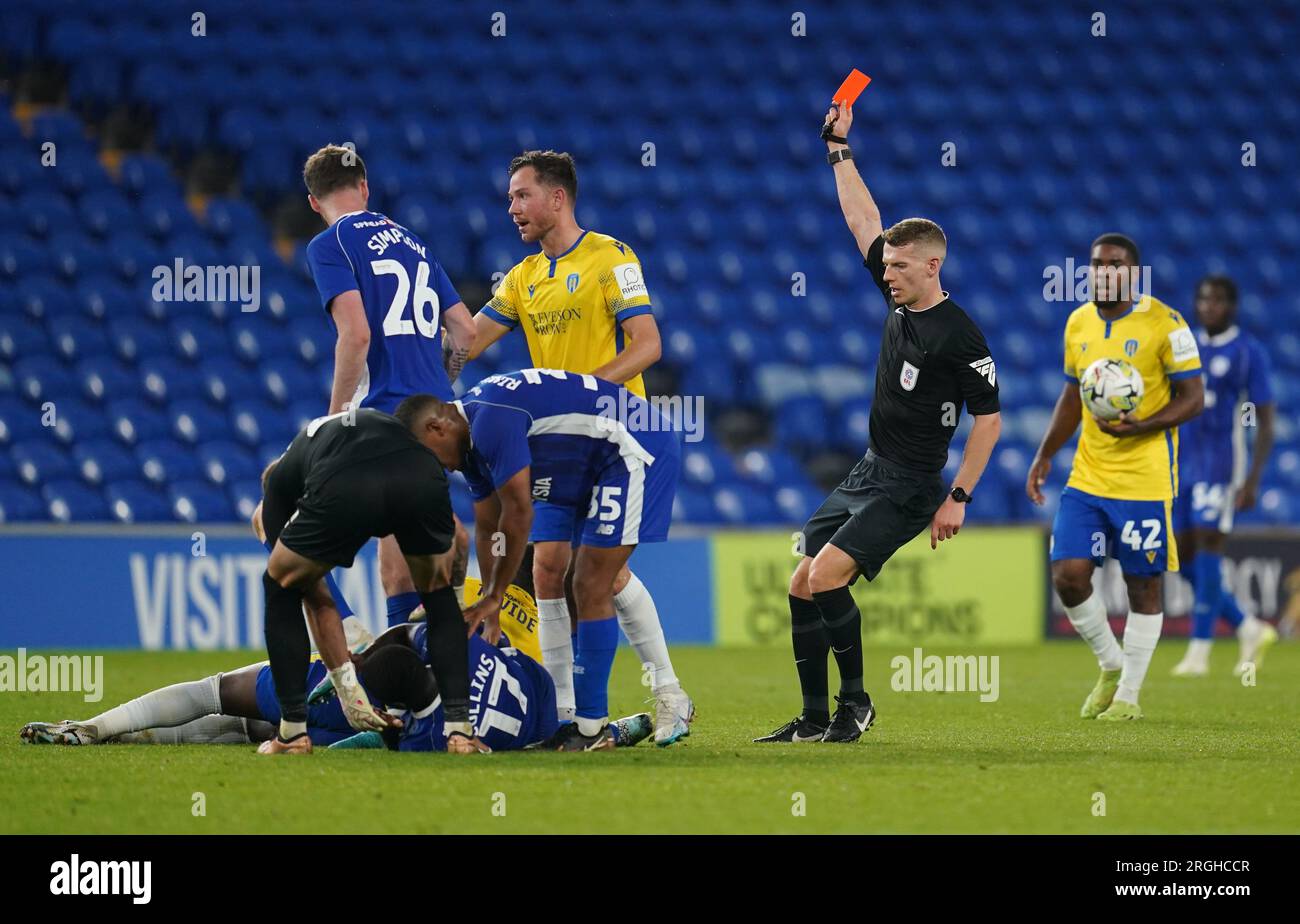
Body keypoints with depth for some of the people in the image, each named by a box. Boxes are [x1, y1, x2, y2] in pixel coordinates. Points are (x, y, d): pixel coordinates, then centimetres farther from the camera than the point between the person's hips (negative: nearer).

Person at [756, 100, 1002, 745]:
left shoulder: (960, 335, -15)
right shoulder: (899, 300, 7)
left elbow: (989, 420, -13)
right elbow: (862, 221, 15)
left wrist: (958, 498, -15)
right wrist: (839, 152, 15)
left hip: (908, 489, -9)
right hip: (867, 473, 9)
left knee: (826, 578, -20)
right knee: (802, 586, 4)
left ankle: (856, 703, -6)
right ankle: (815, 719, 9)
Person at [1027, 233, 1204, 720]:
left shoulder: (1164, 324, -8)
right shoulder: (1078, 324, 9)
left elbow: (1192, 398, -8)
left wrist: (1141, 427, -23)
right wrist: (1043, 456, 12)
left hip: (1144, 481, -5)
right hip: (1087, 476, 5)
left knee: (1142, 585, 1)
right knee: (1068, 575, -5)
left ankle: (1128, 694, 13)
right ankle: (1111, 666, 18)